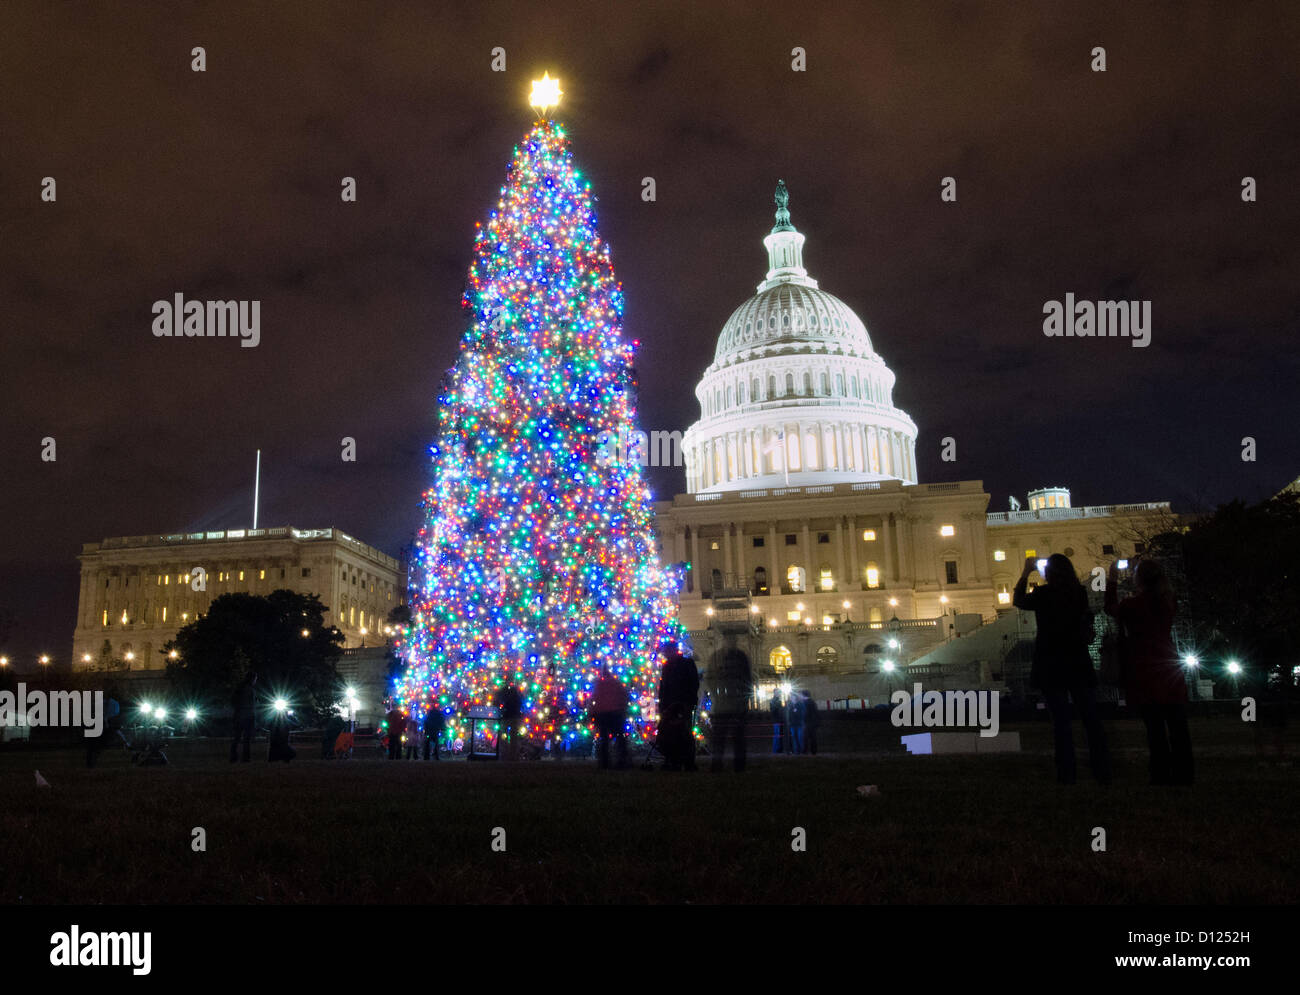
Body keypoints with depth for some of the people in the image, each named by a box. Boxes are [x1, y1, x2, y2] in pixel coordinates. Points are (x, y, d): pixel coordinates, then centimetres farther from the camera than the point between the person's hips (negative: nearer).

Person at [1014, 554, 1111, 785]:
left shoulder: (1042, 594, -10)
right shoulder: (1080, 593, 0)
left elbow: (1018, 601, 10)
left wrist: (1026, 572, 15)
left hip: (1051, 665, -3)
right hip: (1079, 663, 3)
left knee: (1060, 719, 1)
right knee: (1090, 717, 8)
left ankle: (1067, 774, 1)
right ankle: (1102, 772, 10)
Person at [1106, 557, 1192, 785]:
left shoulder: (1133, 604, -9)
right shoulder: (1168, 601, 2)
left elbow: (1112, 610, 12)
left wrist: (1113, 580, 15)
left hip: (1144, 676, -4)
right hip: (1170, 672, 4)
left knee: (1155, 730, -1)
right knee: (1179, 730, 6)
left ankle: (1162, 776, 2)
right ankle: (1183, 776, 10)